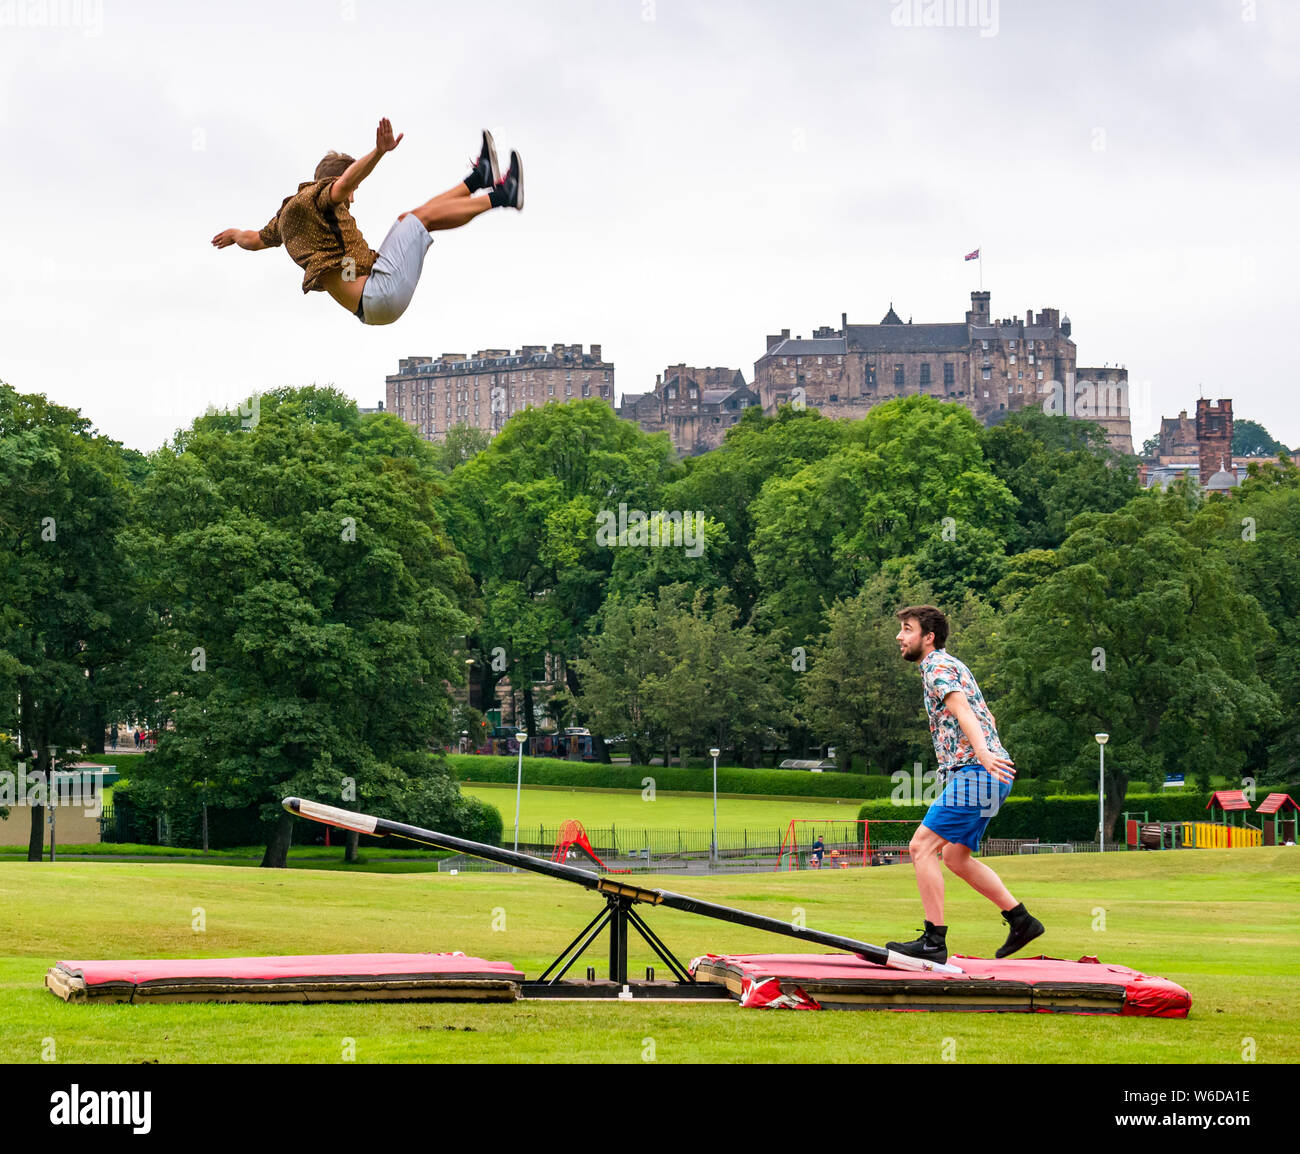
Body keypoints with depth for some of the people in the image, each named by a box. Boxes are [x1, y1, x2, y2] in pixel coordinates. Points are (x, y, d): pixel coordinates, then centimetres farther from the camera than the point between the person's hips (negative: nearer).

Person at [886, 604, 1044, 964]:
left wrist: (982, 751, -40)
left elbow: (961, 708, -26)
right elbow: (986, 718, 32)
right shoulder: (947, 665, 25)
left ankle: (934, 941, -15)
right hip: (987, 775, 10)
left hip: (975, 773, -10)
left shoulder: (938, 667, -7)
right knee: (956, 857, 16)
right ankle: (1021, 920, 16)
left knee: (923, 847, -12)